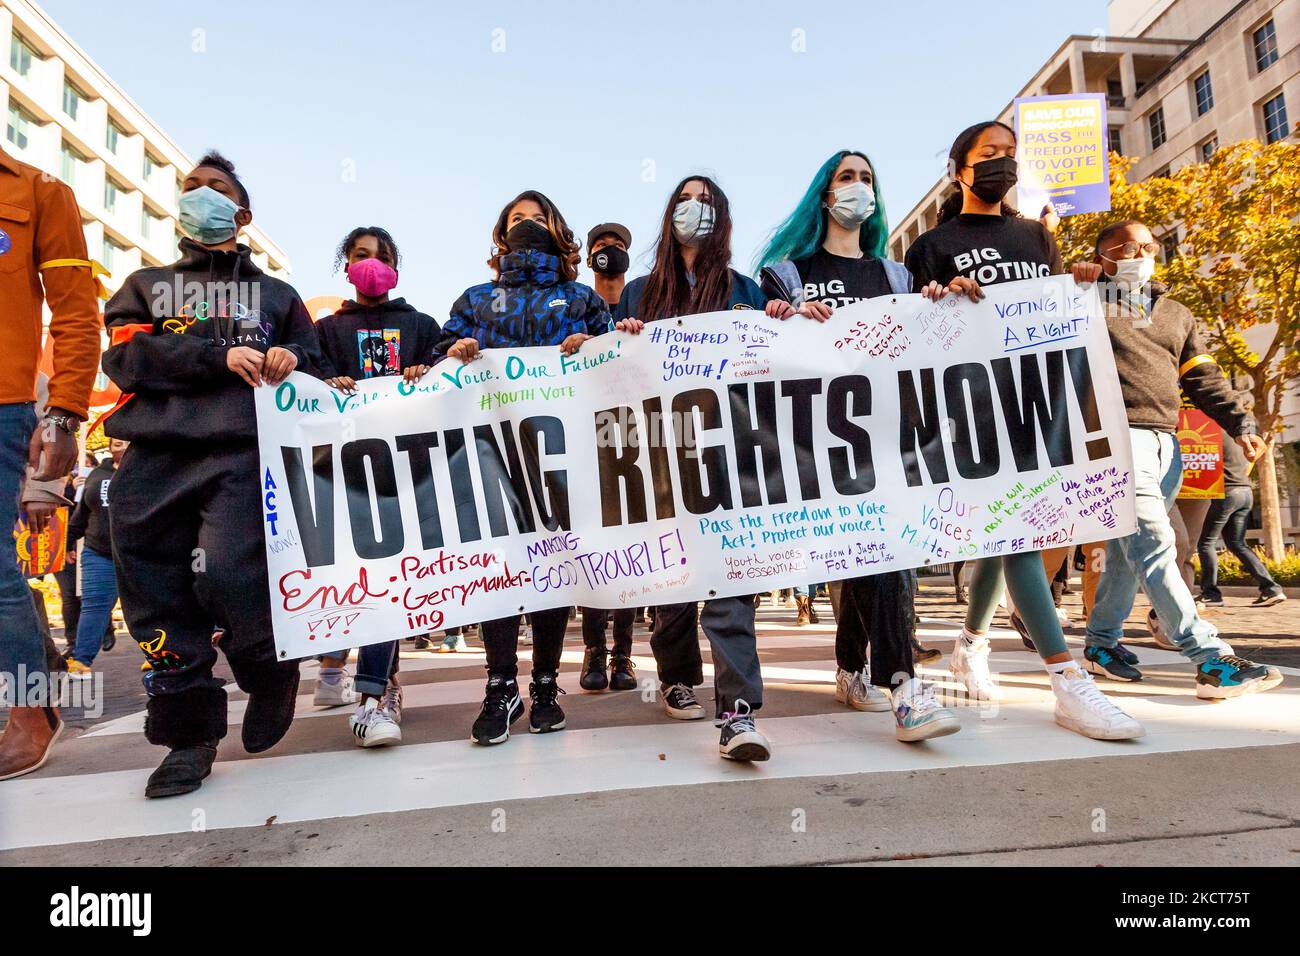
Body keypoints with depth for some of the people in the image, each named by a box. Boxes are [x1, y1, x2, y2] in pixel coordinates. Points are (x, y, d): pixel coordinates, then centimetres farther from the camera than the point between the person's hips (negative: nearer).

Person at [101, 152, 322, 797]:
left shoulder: (275, 293, 23)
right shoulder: (146, 284, 23)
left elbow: (312, 361, 20)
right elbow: (124, 355, 5)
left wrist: (290, 360, -4)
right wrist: (219, 357, -9)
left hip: (240, 452, -2)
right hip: (153, 456, 3)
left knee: (226, 574, -21)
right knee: (156, 594, -3)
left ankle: (271, 675, 8)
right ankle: (188, 732, 12)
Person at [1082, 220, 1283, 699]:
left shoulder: (1176, 315, 23)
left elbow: (1205, 380, 19)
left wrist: (1241, 425, 7)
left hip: (1165, 442, 6)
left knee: (1129, 551, 9)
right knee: (1153, 545, -13)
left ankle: (1101, 642, 20)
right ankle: (1212, 660, -13)